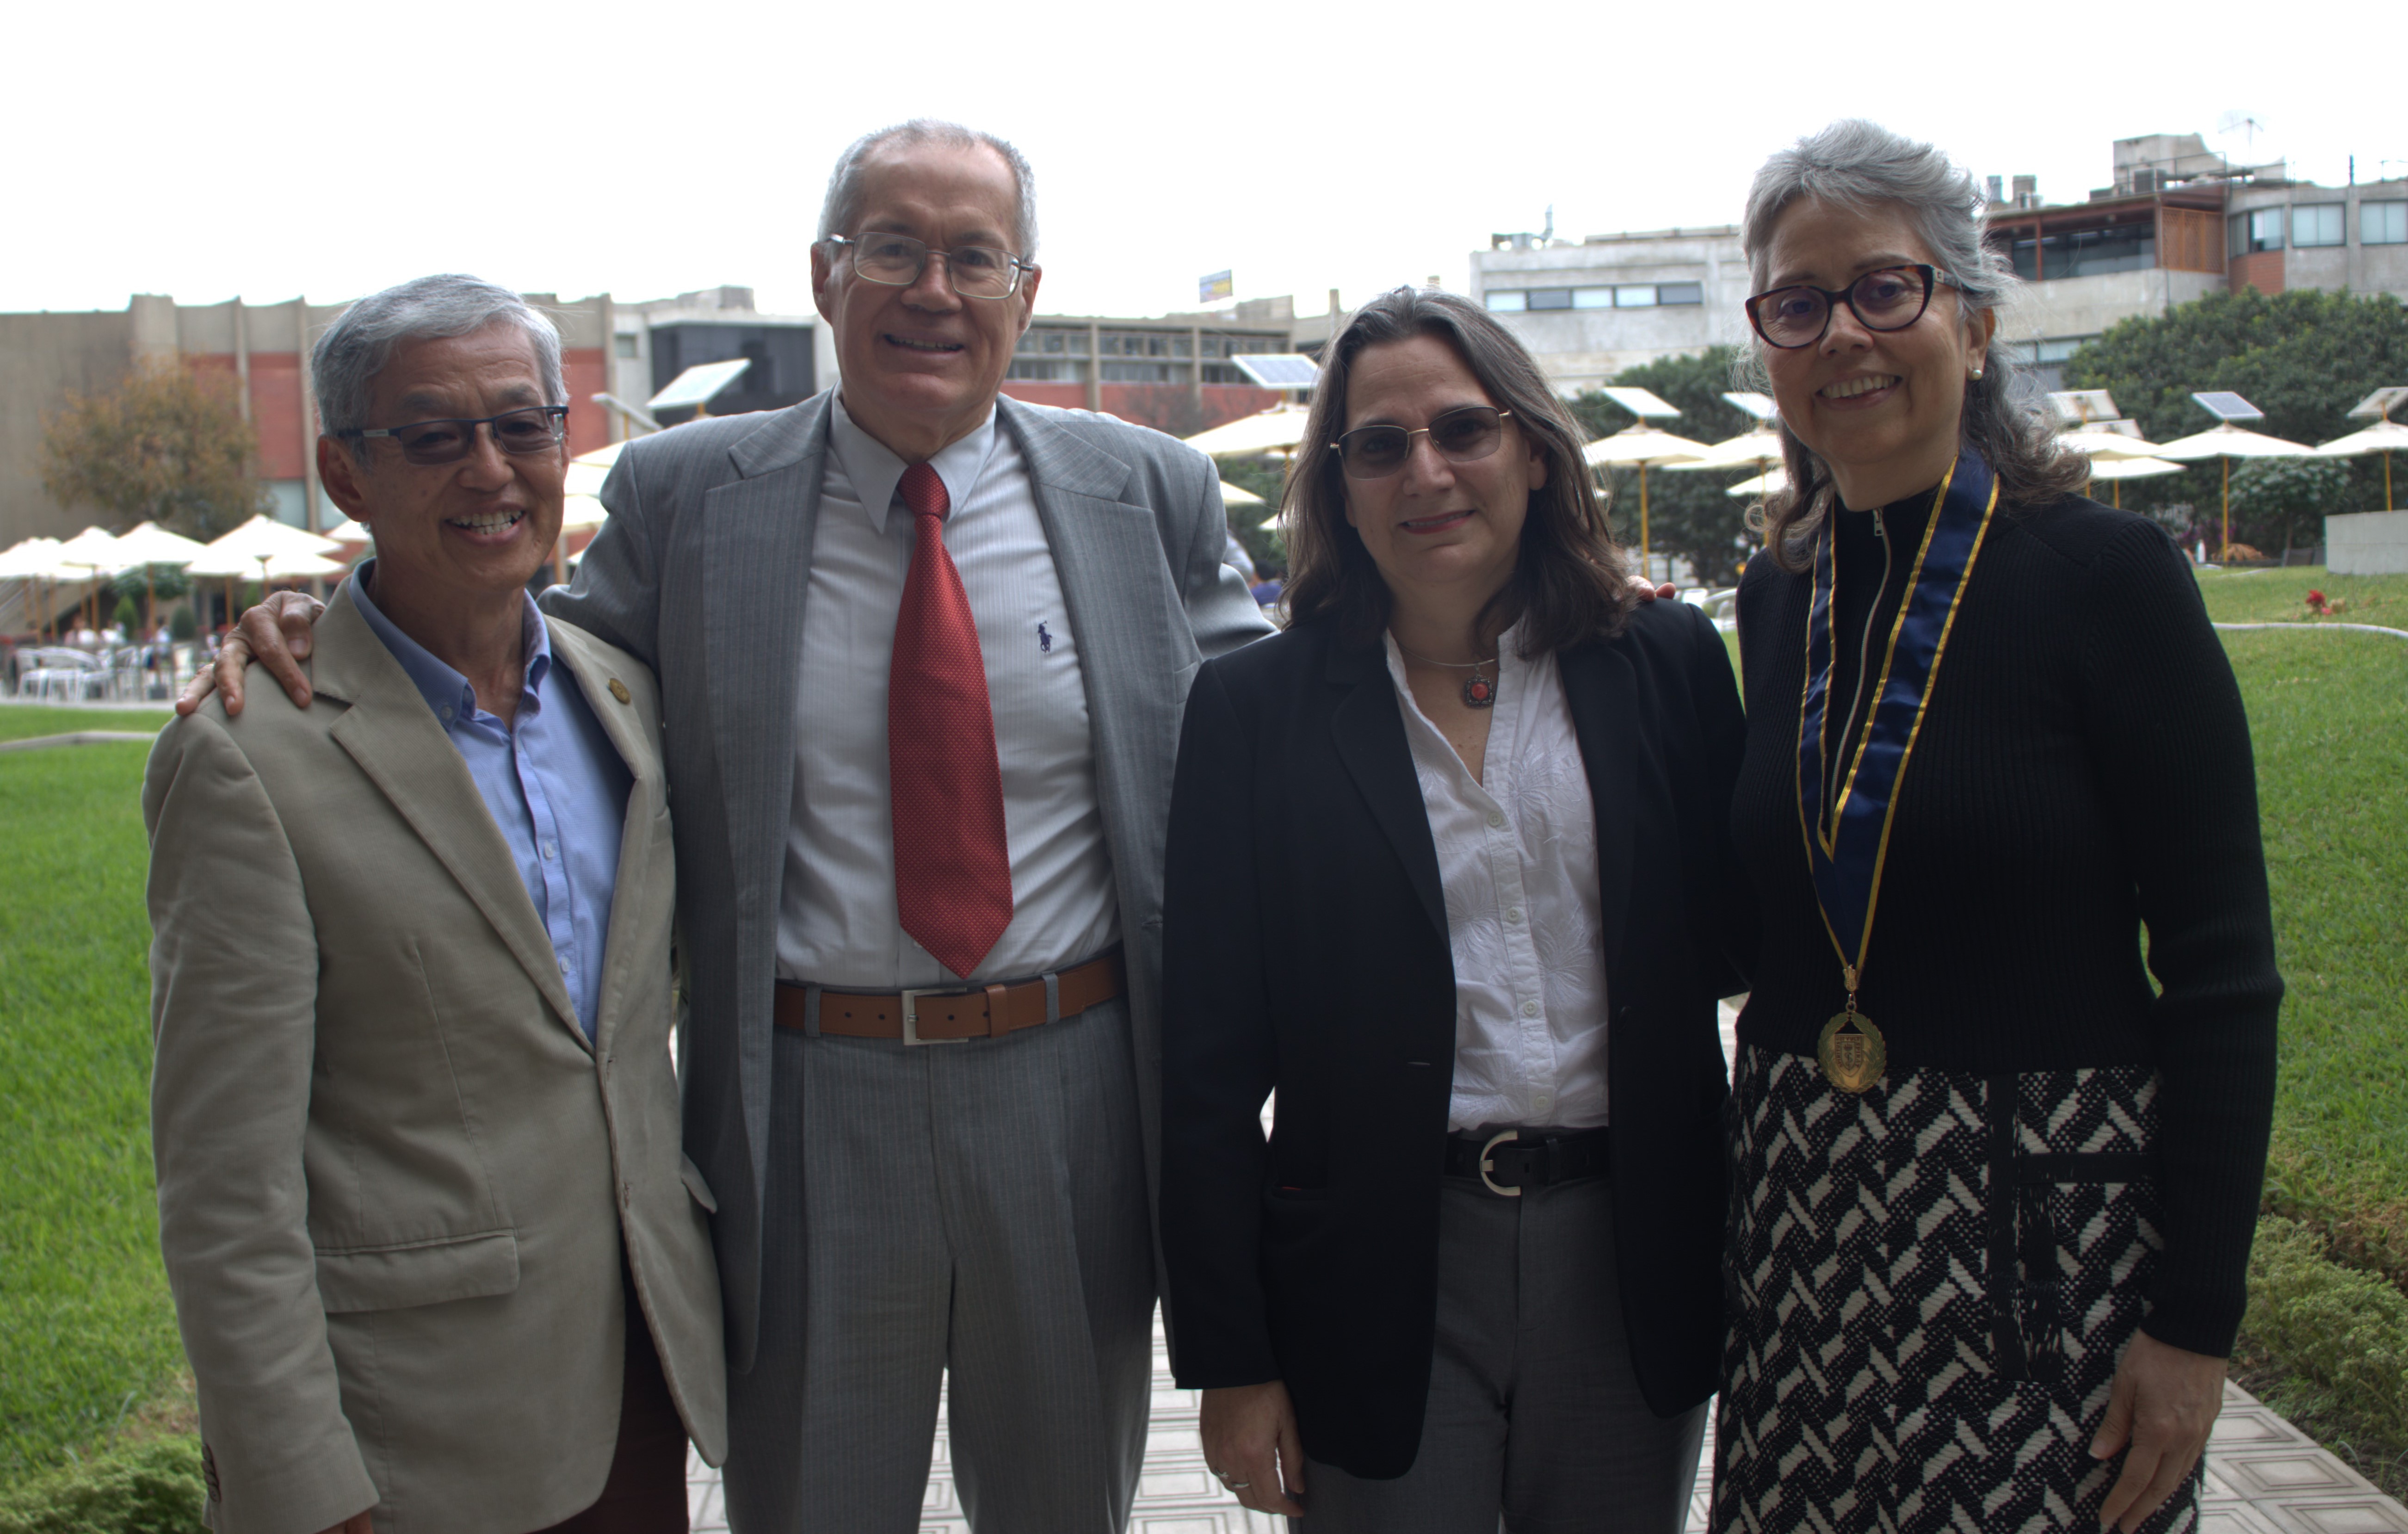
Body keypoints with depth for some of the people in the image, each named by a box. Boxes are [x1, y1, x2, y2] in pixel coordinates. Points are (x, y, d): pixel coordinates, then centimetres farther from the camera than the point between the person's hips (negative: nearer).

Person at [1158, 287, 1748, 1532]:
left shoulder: (1669, 667, 1)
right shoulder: (1255, 708, -3)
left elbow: (1728, 943, 9)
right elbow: (1210, 1065, -4)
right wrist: (1230, 1360, -4)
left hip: (1633, 1264, 2)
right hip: (1379, 1279, -2)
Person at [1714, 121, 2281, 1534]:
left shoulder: (2104, 573, -10)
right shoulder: (1778, 598, 6)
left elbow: (2225, 977, -11)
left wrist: (2194, 1323, -13)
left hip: (2045, 1228, -4)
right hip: (1807, 1222, 5)